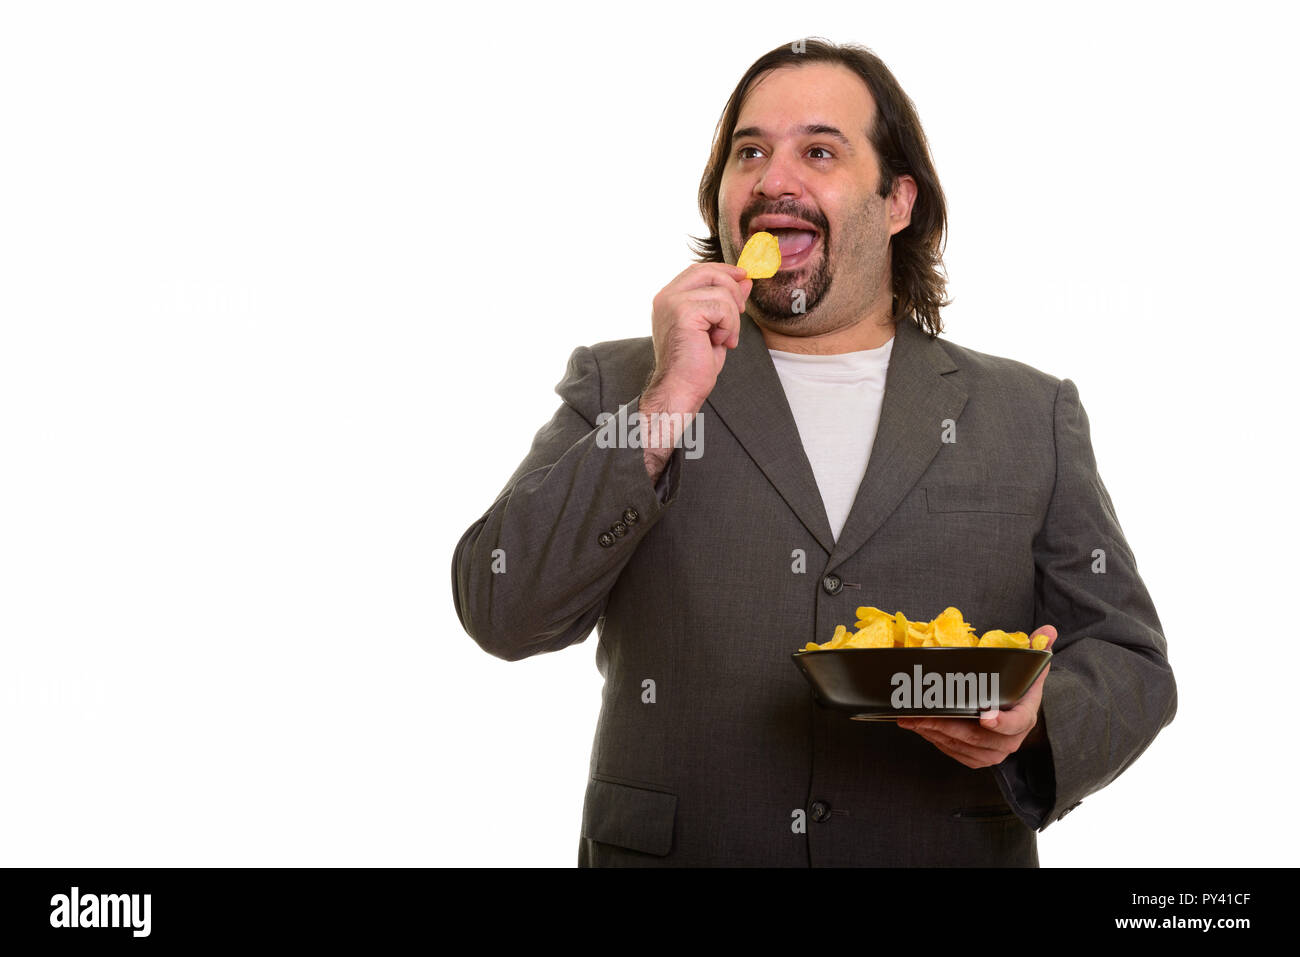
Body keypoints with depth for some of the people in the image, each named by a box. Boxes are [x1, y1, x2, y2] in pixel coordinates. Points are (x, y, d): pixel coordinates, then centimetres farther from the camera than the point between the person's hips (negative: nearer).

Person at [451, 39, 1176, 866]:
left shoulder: (1032, 416, 4)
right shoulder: (618, 386, 1)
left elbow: (1127, 655, 3)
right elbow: (503, 615, -9)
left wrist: (1036, 720, -18)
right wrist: (663, 407, -18)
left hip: (948, 849, 1)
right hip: (676, 848, 0)